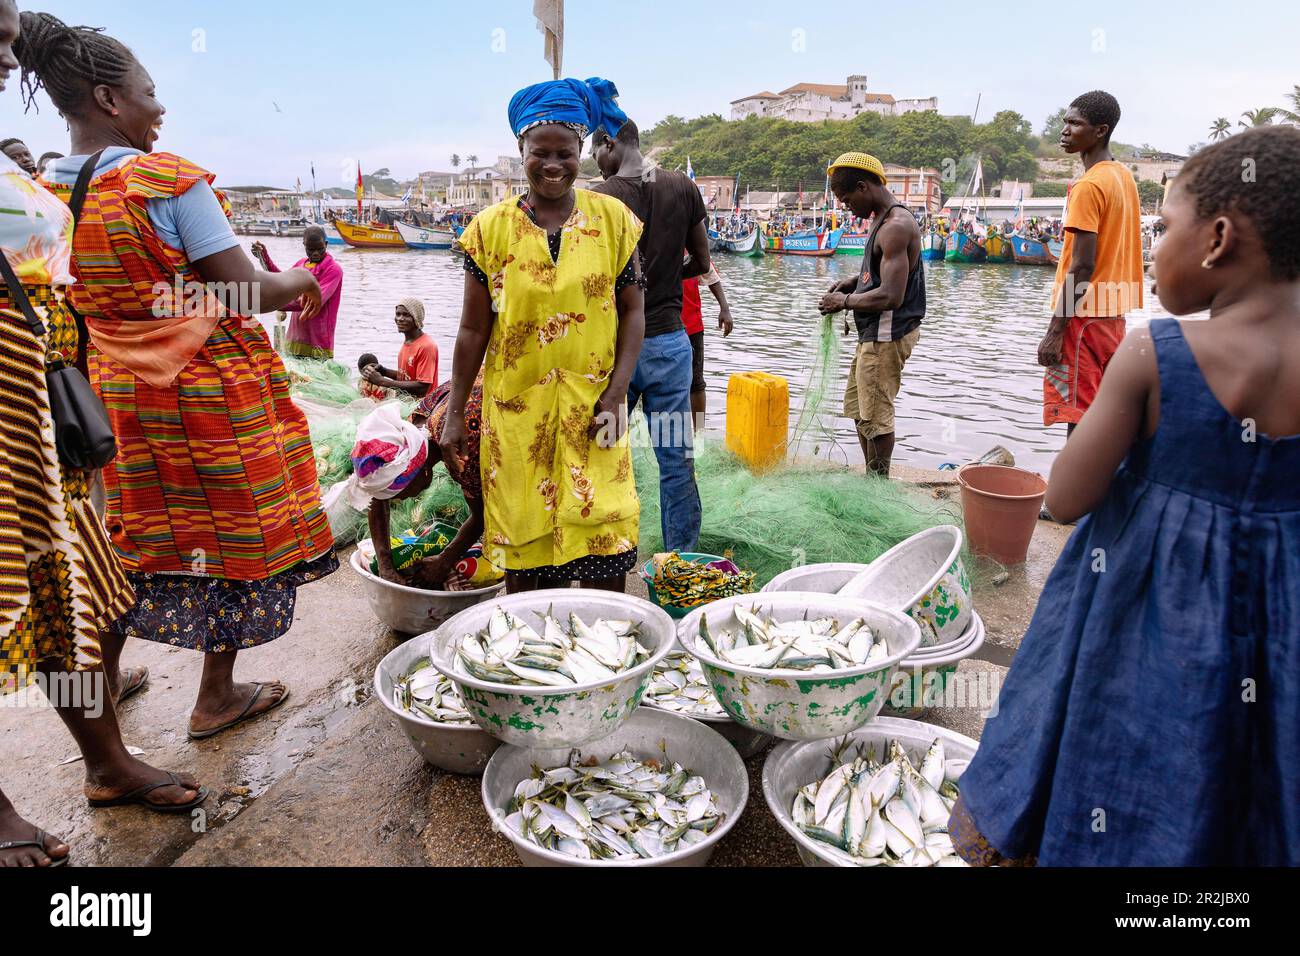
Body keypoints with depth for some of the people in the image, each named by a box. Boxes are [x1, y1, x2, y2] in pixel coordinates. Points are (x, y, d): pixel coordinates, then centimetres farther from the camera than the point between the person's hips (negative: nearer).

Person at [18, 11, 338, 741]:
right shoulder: (168, 180, -16)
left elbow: (83, 301, 13)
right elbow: (246, 292, -18)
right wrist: (299, 282, 1)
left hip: (118, 392, 6)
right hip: (210, 390, -6)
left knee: (133, 533, 20)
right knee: (232, 532, 8)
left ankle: (104, 673, 36)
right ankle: (217, 696, 22)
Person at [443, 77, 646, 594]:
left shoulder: (613, 218, 1)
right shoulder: (491, 227, 1)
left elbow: (632, 310, 3)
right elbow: (473, 328, 5)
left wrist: (616, 395, -7)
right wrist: (454, 414, 5)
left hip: (591, 409, 0)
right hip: (515, 409, 1)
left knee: (604, 543, 1)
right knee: (520, 543, 8)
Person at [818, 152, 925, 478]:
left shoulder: (896, 226, -20)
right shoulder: (888, 218, 12)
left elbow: (891, 297, -27)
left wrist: (845, 301, -14)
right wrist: (857, 280, 10)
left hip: (887, 335, -11)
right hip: (876, 332, 11)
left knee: (875, 415, -2)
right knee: (858, 406, 19)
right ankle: (872, 478, 31)